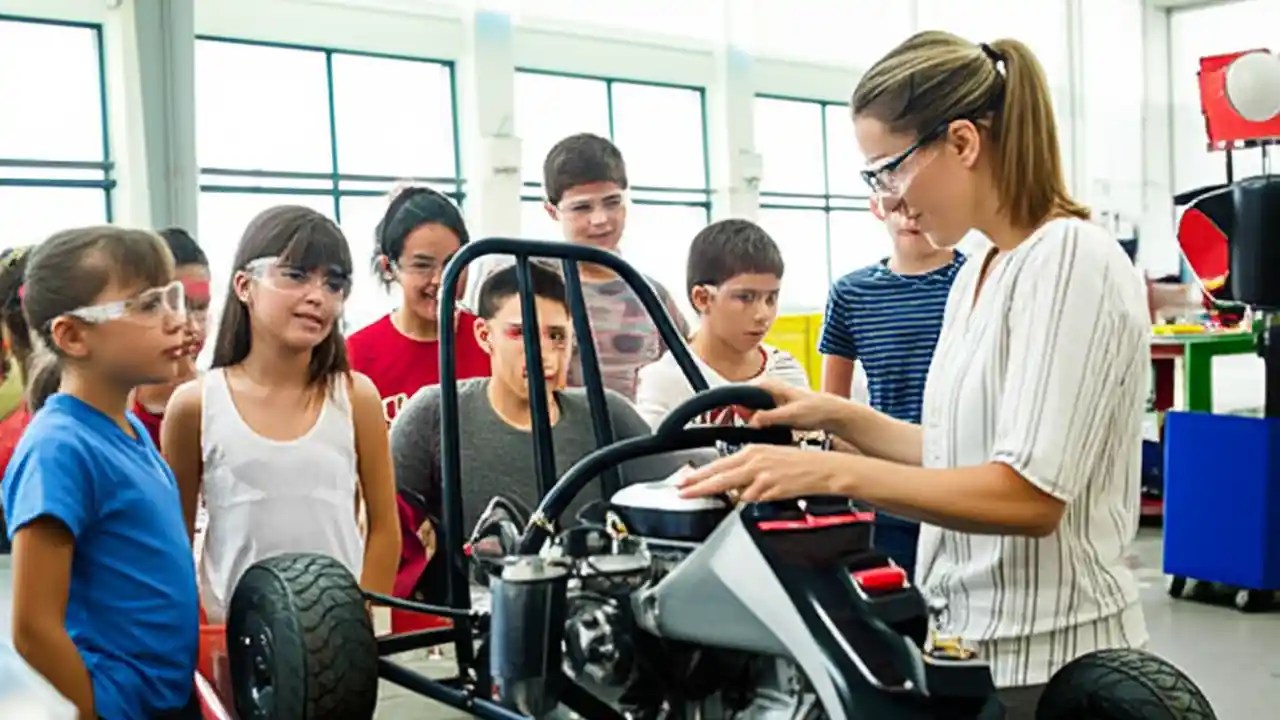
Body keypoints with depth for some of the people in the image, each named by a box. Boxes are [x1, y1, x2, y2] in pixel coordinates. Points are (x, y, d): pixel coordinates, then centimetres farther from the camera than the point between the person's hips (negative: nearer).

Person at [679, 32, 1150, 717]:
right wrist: (835, 416, 1)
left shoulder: (1071, 259, -17)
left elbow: (1029, 494, -25)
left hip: (1050, 659, -8)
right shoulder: (976, 275, 8)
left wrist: (833, 472, -29)